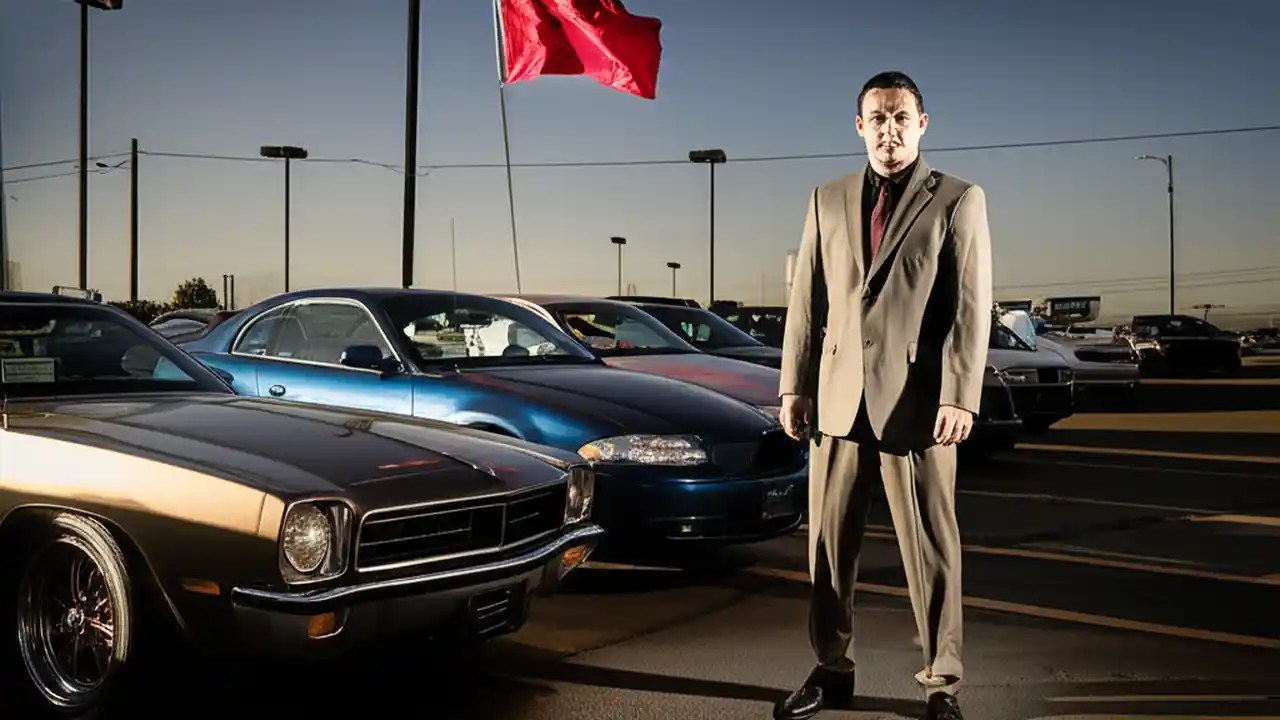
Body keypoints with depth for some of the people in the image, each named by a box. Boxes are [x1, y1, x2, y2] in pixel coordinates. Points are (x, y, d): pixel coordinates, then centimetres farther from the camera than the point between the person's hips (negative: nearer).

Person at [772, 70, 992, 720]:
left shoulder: (958, 199, 3)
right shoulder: (828, 200, 13)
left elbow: (971, 306, -4)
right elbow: (805, 301, 11)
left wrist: (960, 397, -12)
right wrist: (794, 386, 5)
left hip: (917, 400, -3)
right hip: (839, 398, 4)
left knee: (931, 548, 3)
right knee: (828, 543, 9)